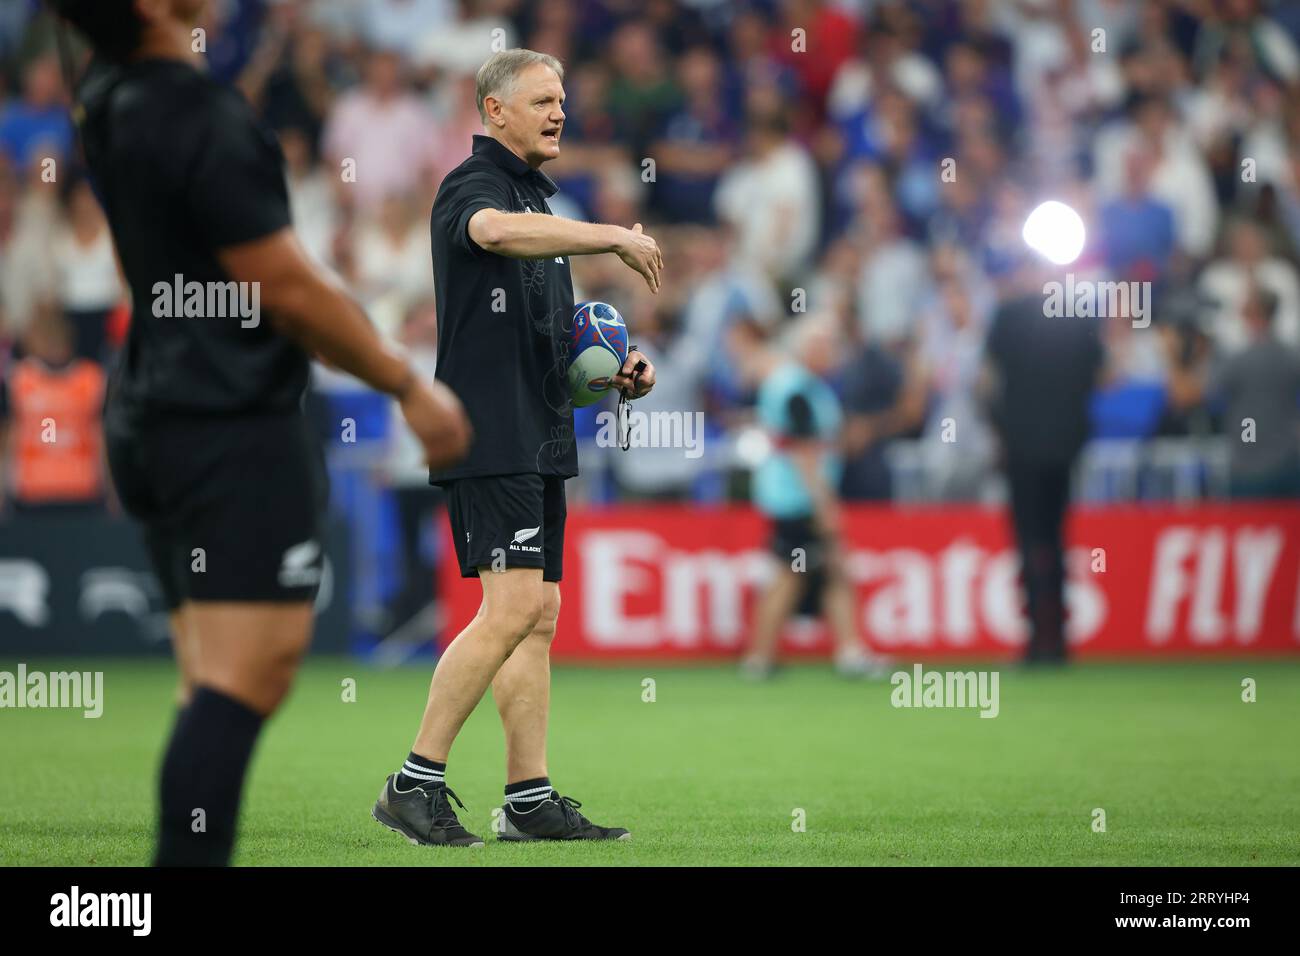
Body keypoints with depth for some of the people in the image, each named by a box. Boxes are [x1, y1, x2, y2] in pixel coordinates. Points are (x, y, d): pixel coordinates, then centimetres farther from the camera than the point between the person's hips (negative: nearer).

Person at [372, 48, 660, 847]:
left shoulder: (540, 199, 21)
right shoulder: (472, 186, -8)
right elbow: (498, 233, -35)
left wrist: (613, 370, 12)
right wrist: (616, 236, -33)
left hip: (540, 439, 10)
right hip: (489, 436, -10)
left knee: (540, 617, 7)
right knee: (512, 608, -17)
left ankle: (531, 801, 10)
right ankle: (416, 783, -12)